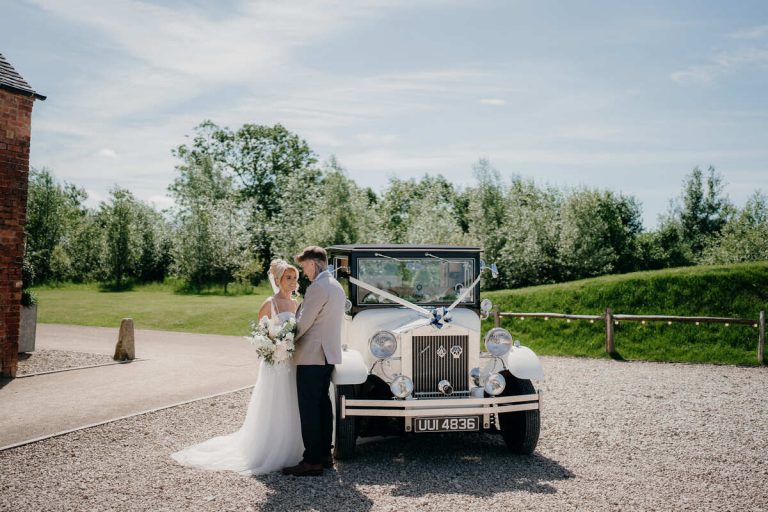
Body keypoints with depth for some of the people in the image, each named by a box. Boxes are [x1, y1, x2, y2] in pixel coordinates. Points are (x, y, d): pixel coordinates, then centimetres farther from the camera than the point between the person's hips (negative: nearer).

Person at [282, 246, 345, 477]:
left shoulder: (317, 288, -17)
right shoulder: (336, 286, 14)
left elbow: (303, 323, -17)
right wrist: (292, 337, 14)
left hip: (311, 356, -10)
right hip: (329, 354, 10)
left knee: (309, 408, -5)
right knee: (323, 403, 15)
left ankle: (312, 461, -2)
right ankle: (325, 453, 22)